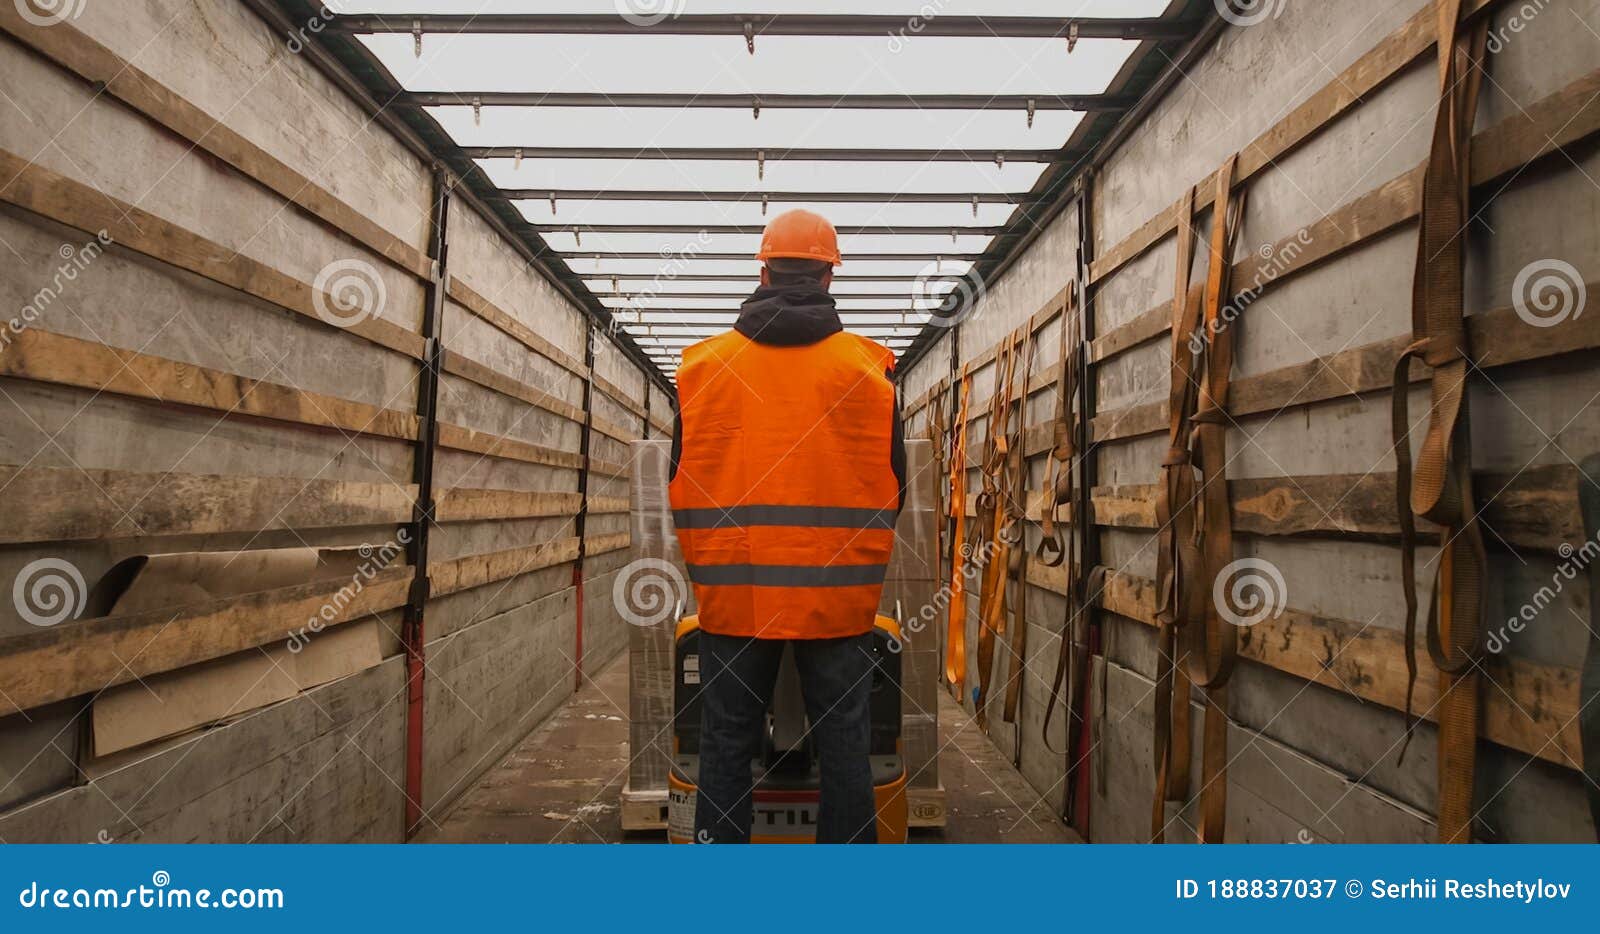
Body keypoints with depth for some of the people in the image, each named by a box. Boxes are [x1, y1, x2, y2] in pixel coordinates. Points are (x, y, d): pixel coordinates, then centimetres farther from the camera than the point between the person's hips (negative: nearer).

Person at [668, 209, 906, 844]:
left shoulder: (704, 364, 1)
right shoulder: (868, 367, -1)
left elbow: (682, 484, 6)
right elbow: (892, 485, 6)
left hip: (732, 592, 1)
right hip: (838, 595, 0)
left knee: (726, 743, 12)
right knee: (843, 744, 10)